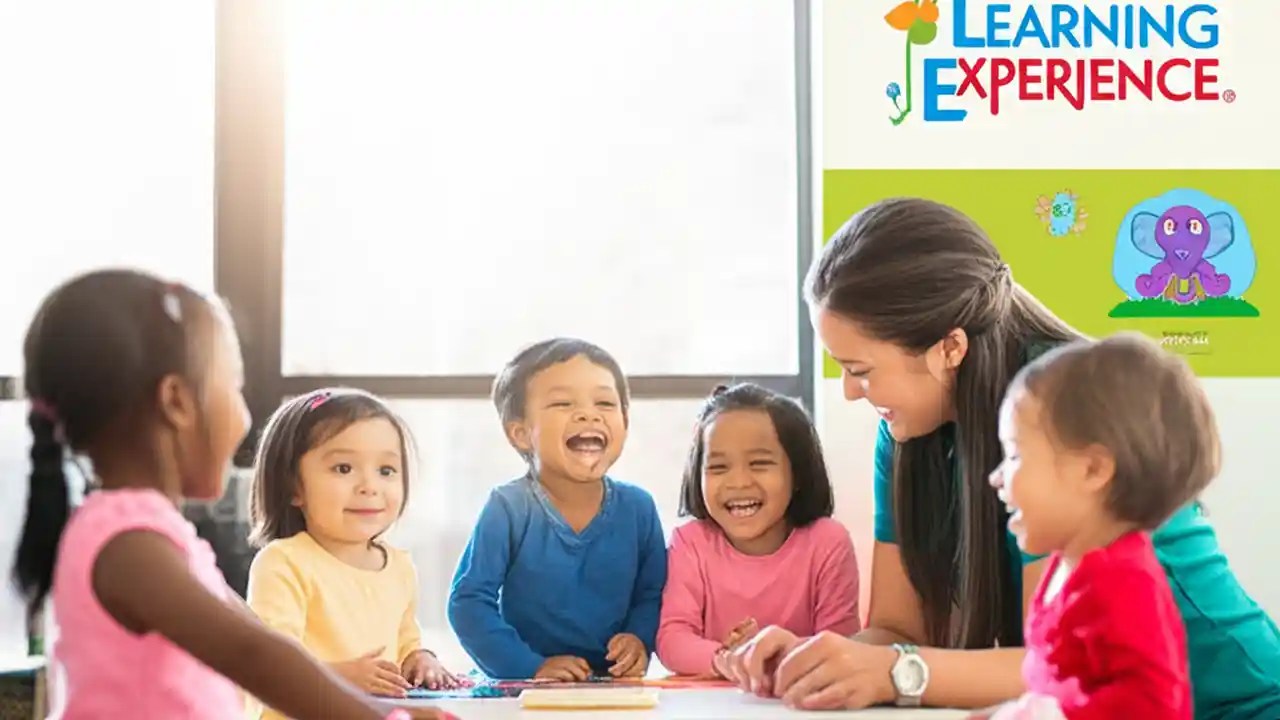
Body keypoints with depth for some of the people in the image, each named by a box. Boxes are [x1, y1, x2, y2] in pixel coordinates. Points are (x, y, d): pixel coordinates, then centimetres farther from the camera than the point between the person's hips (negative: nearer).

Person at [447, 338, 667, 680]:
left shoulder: (637, 508, 3)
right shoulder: (508, 509, -7)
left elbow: (652, 594, 12)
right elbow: (469, 601, -9)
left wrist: (640, 640, -7)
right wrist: (531, 668, -16)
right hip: (518, 691, -4)